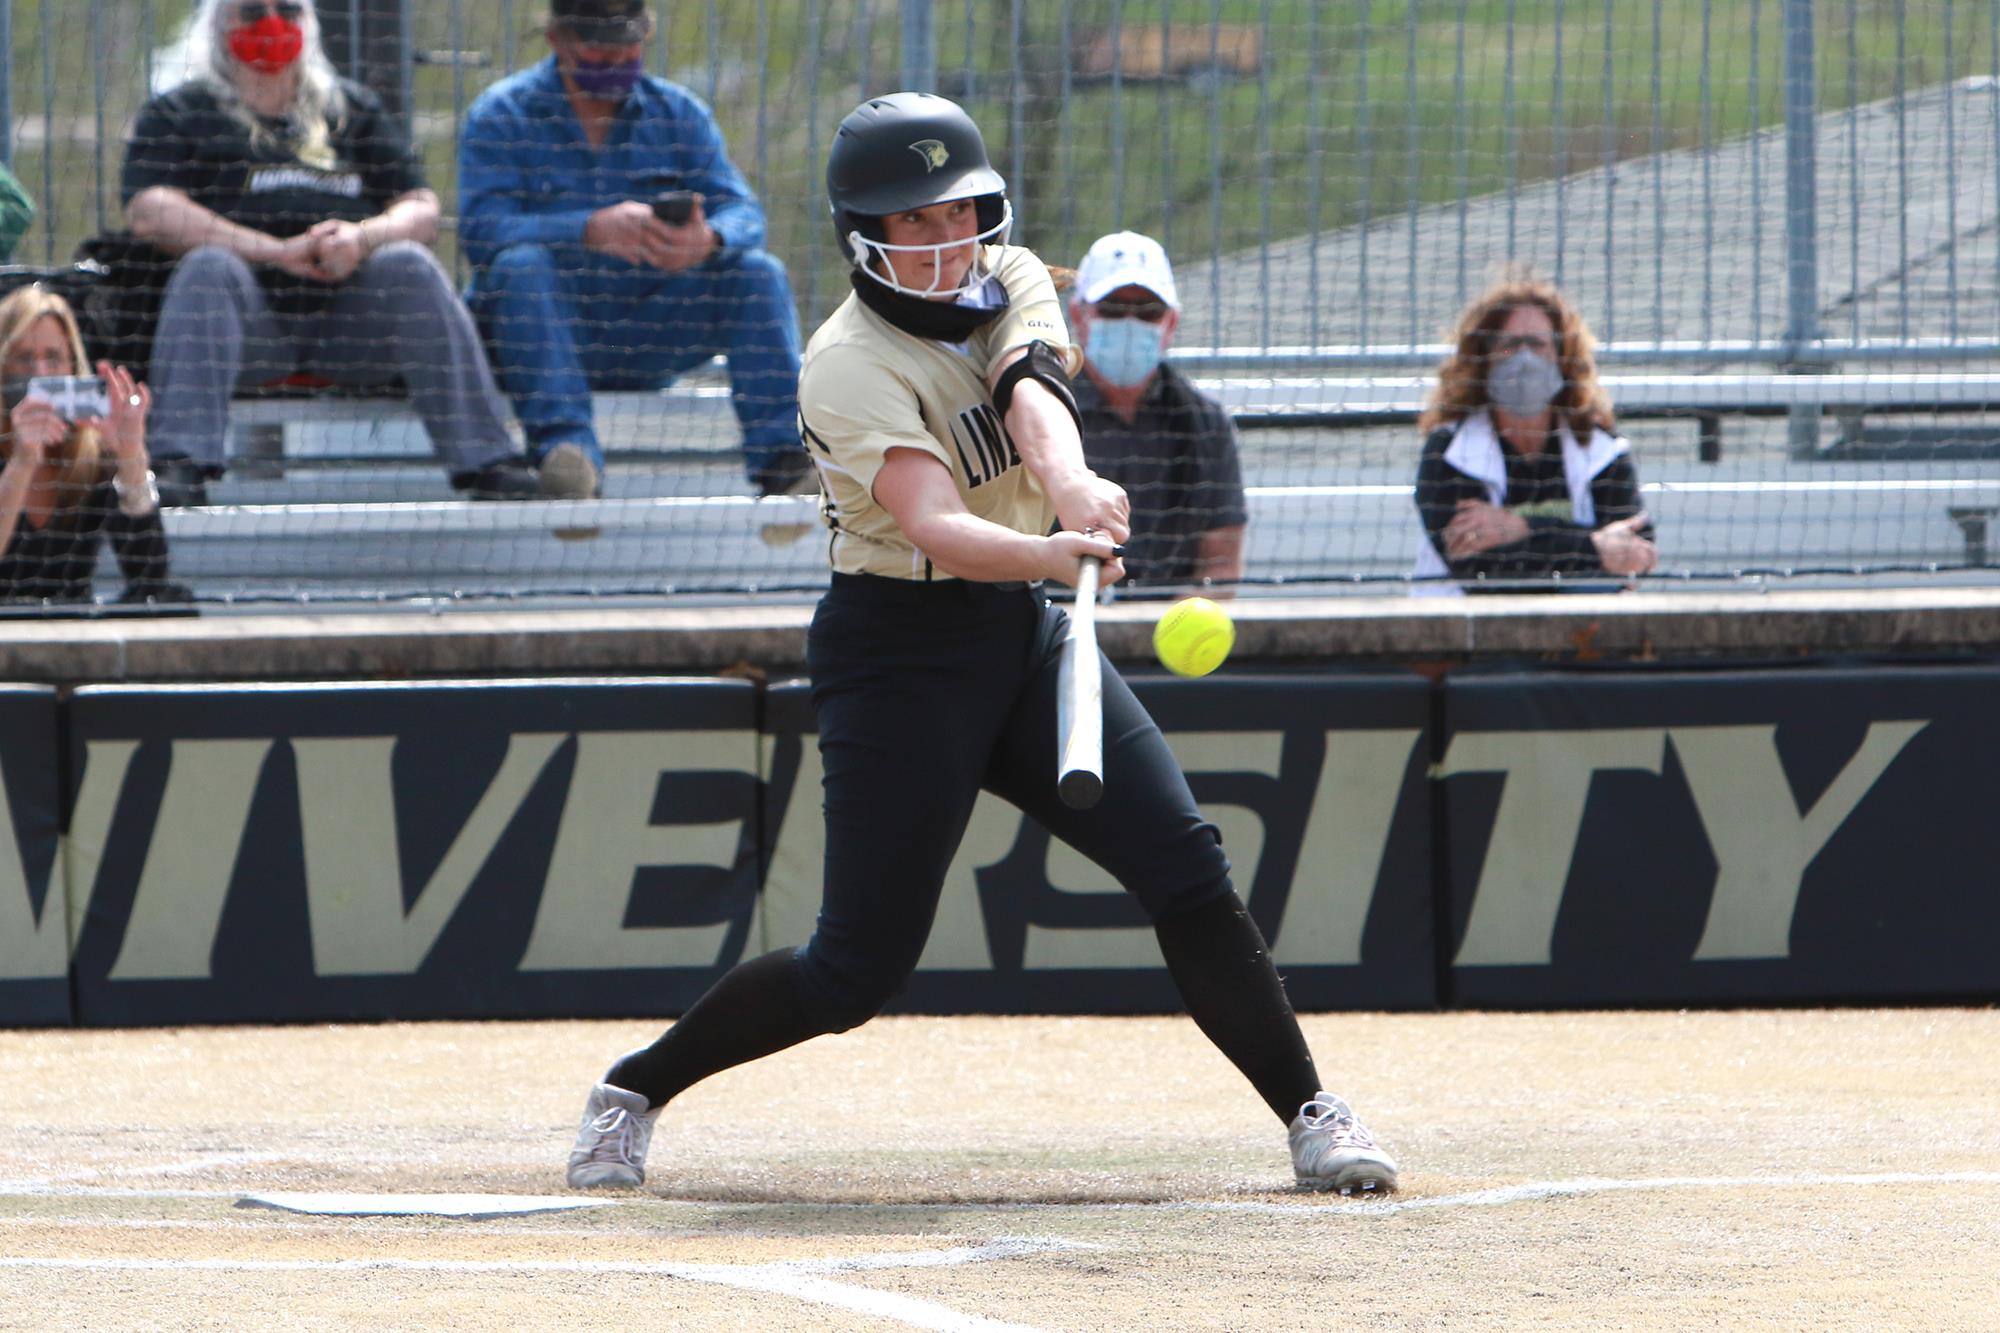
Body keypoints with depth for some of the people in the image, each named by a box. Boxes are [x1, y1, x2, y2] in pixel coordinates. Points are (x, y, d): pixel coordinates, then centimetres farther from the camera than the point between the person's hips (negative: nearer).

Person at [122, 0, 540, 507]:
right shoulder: (179, 113, 15)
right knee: (208, 265, -31)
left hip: (350, 320, 2)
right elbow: (150, 214, -4)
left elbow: (422, 212, 14)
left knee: (408, 262, -25)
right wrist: (276, 251, -15)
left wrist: (362, 237, -11)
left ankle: (488, 463, -33)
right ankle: (180, 469, -47)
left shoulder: (353, 108, 25)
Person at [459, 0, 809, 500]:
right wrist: (591, 229, -35)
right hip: (544, 334, -3)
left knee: (757, 273, -15)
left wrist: (709, 241, -30)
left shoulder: (679, 112, 9)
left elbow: (744, 215, -3)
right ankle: (564, 442, -46)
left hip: (648, 340, 3)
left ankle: (781, 455, -27)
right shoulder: (501, 116, -1)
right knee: (522, 264, -32)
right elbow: (482, 229, -19)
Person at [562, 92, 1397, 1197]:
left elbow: (1032, 396, -20)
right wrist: (1050, 554, -52)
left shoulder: (1013, 282, 2)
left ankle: (1308, 1115, -1)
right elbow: (932, 524, -32)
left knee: (1185, 867, -9)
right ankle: (631, 1093, 13)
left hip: (1021, 632, 6)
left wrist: (1070, 485, -43)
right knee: (858, 970, -6)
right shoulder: (849, 366, -17)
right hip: (898, 656, -6)